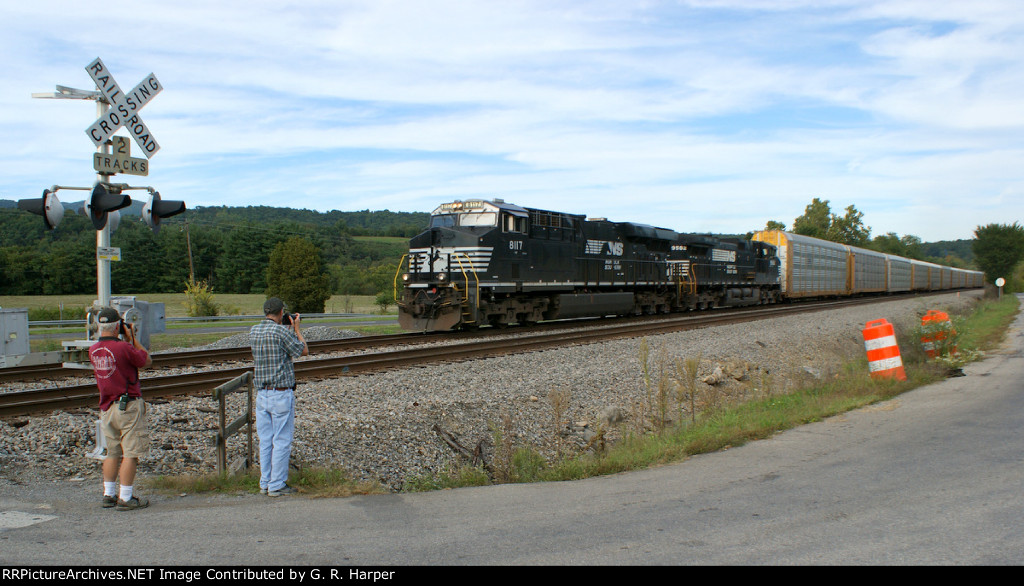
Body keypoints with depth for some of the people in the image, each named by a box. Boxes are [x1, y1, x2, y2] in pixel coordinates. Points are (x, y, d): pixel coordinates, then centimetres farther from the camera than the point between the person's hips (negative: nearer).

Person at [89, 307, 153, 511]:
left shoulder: (93, 350, 4)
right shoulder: (123, 347, -18)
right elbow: (146, 361, -3)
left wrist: (126, 340, 16)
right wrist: (132, 338, 2)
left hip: (107, 407, 7)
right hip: (128, 405, -7)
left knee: (112, 452, 17)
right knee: (131, 453, -1)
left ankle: (109, 495, 22)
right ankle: (126, 498, 0)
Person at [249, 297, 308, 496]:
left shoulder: (254, 331, 6)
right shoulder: (281, 331, -15)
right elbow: (303, 351, -3)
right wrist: (296, 328, 8)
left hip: (261, 394, 7)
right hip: (281, 394, -7)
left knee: (265, 441, 13)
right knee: (282, 441, 2)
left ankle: (265, 483, 19)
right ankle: (277, 485, 5)